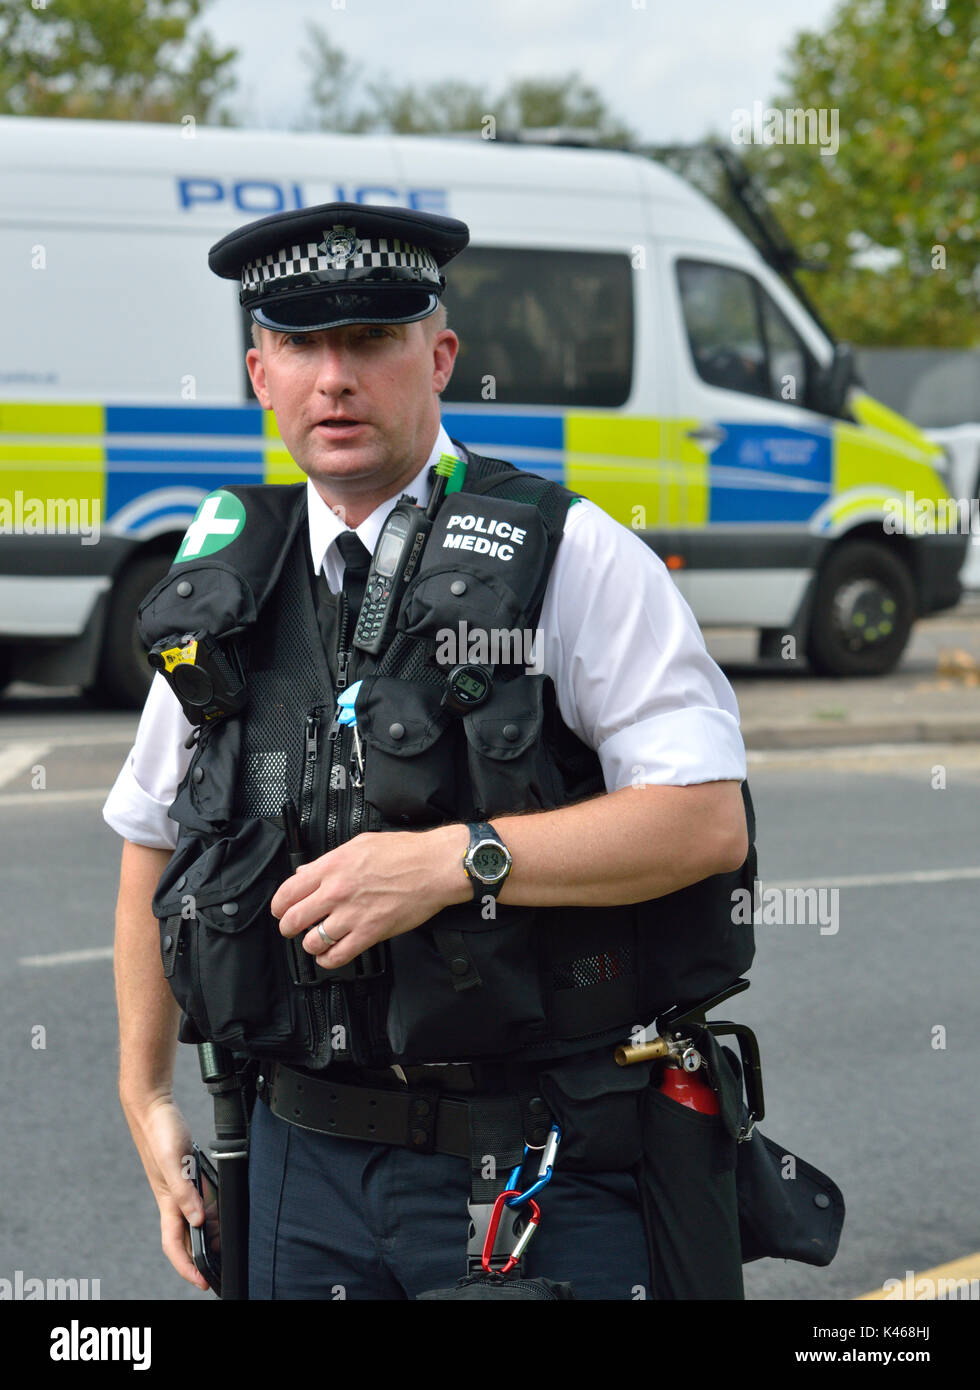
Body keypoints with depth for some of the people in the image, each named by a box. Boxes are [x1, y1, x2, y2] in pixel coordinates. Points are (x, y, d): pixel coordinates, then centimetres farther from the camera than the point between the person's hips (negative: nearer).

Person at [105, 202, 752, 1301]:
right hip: (305, 1170, 4)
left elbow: (708, 822, -14)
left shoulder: (575, 559, -7)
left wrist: (456, 861, -23)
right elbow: (154, 836, 18)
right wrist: (145, 1096, 14)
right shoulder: (228, 577, 6)